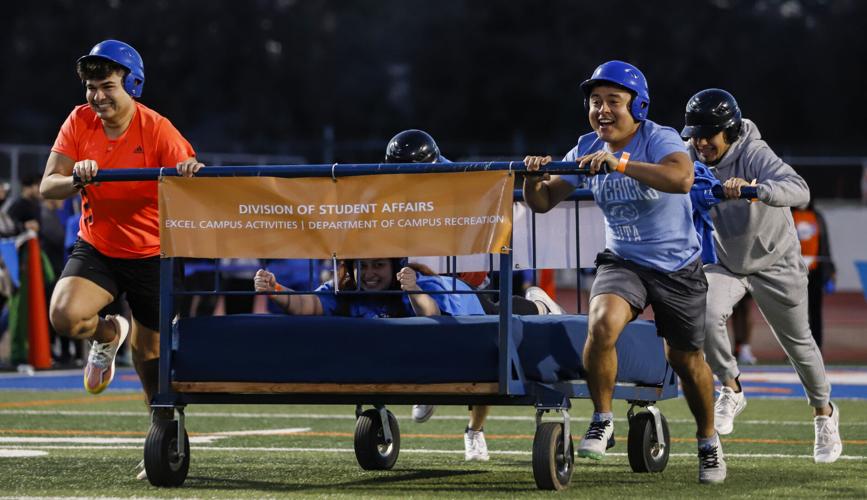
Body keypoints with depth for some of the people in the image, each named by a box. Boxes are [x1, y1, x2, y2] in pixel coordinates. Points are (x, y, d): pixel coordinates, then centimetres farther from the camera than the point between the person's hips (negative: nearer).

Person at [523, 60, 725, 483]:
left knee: (685, 359, 10)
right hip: (623, 261, 3)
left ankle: (709, 442, 35)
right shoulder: (587, 149, -3)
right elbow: (543, 203, 1)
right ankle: (602, 422, -11)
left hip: (678, 267, -2)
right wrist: (533, 177, -22)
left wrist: (619, 163, -47)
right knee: (602, 323, -28)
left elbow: (681, 178, -41)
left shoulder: (659, 140, -18)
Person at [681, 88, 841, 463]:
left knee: (797, 343, 10)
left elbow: (799, 190, -46)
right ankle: (730, 390, 0)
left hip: (775, 264, -3)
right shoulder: (693, 159, -15)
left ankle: (824, 412, 35)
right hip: (725, 263, 3)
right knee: (706, 317, -24)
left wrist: (753, 189, -64)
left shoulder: (754, 156, -31)